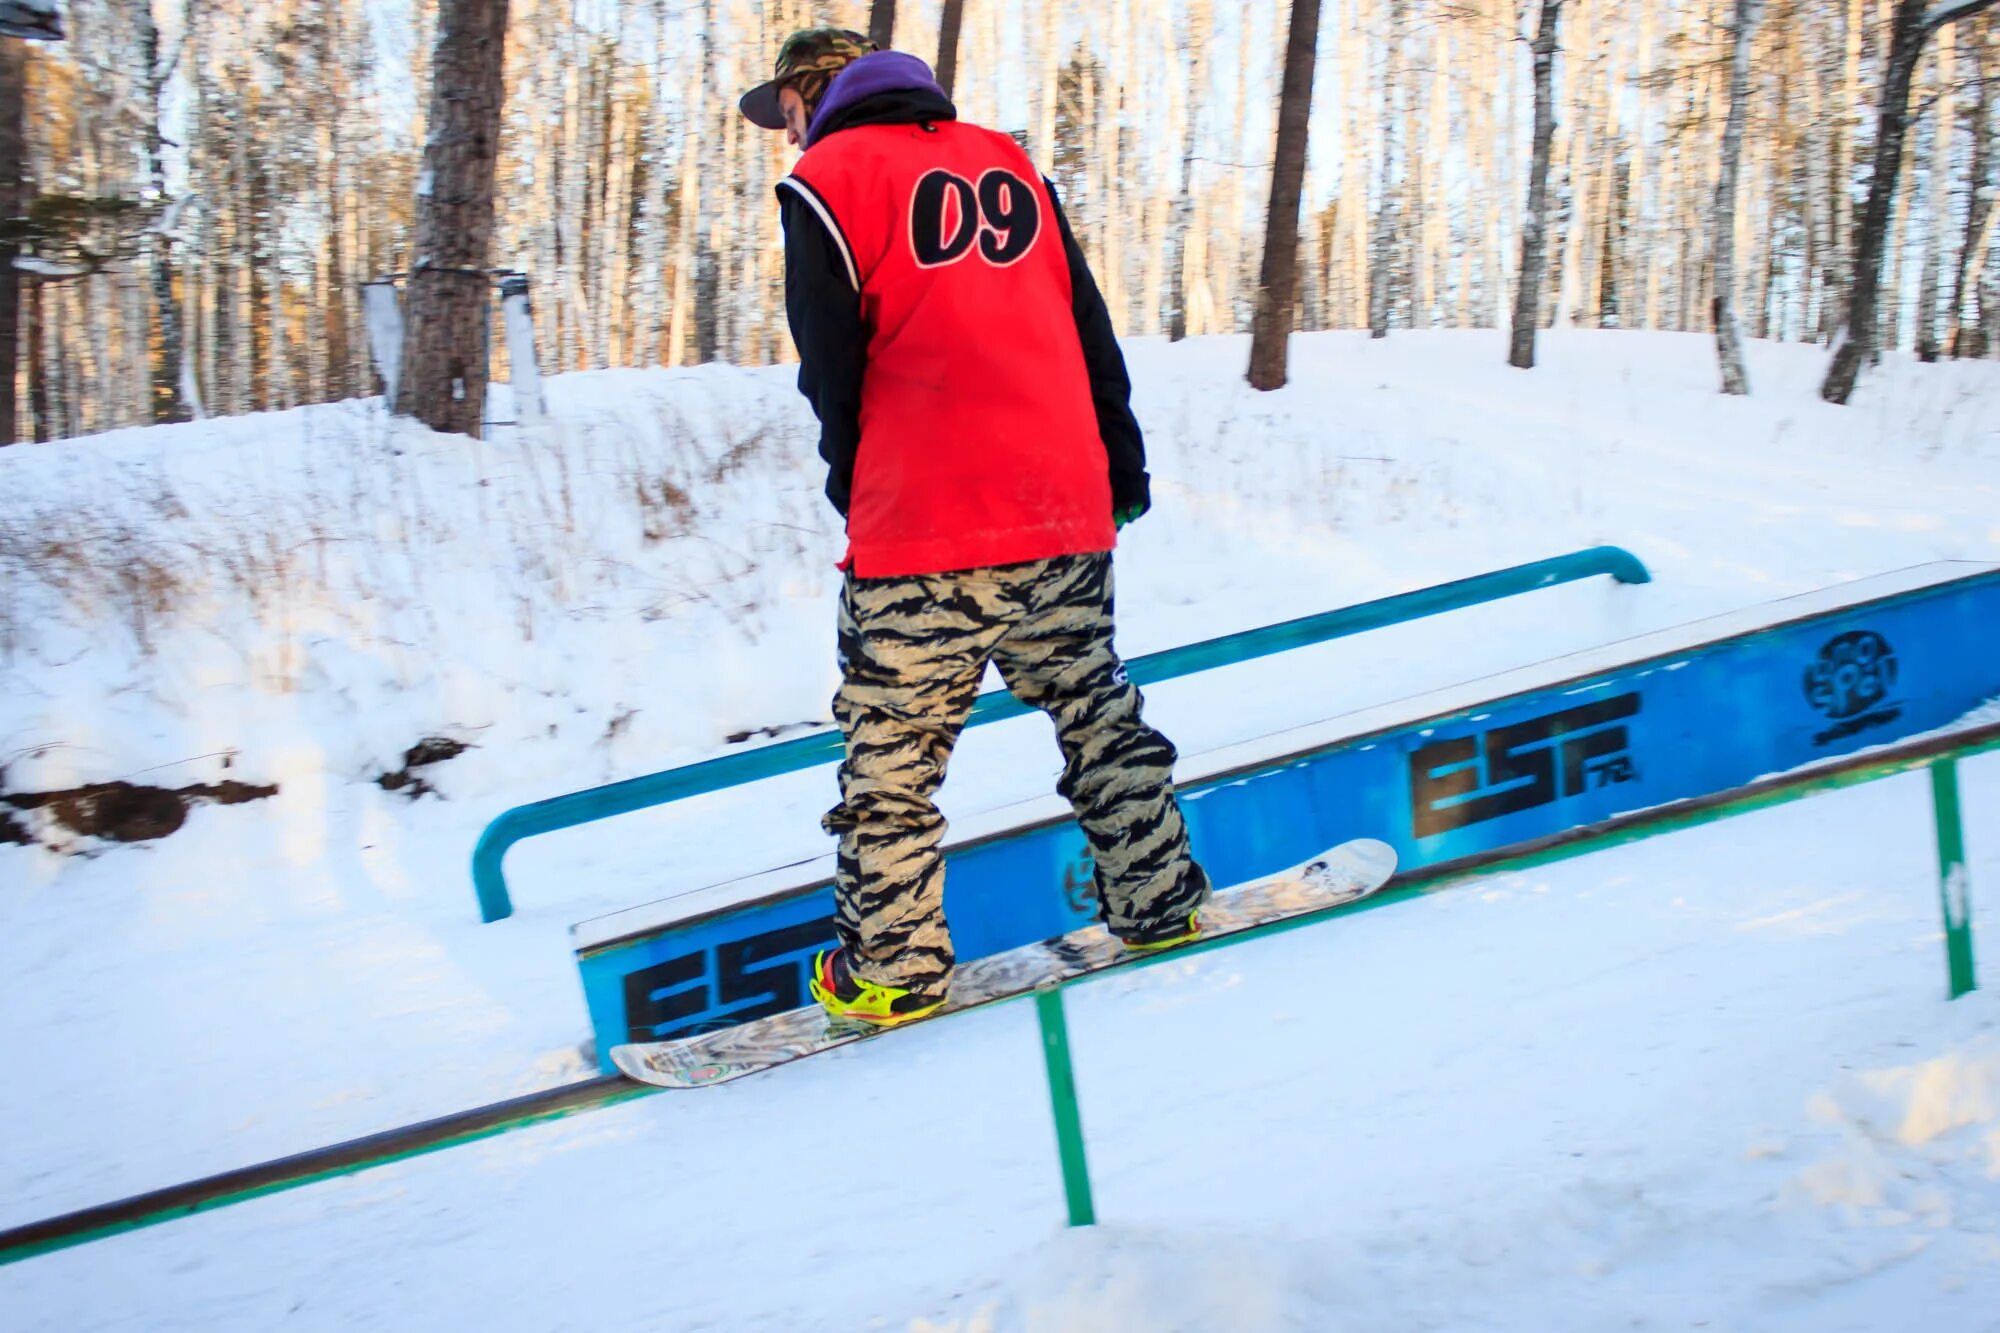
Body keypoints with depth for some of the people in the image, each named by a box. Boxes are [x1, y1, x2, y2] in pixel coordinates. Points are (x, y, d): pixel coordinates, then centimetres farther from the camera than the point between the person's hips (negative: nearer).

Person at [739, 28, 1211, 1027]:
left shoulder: (827, 179, 0)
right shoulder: (1008, 162, 16)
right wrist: (1121, 462, 19)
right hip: (1068, 506, 6)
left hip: (925, 528, -5)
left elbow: (831, 368, -3)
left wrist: (858, 493, 11)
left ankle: (893, 970, 9)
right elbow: (1089, 326, 15)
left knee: (892, 753, 4)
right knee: (1094, 708, 19)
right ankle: (1158, 902, 25)